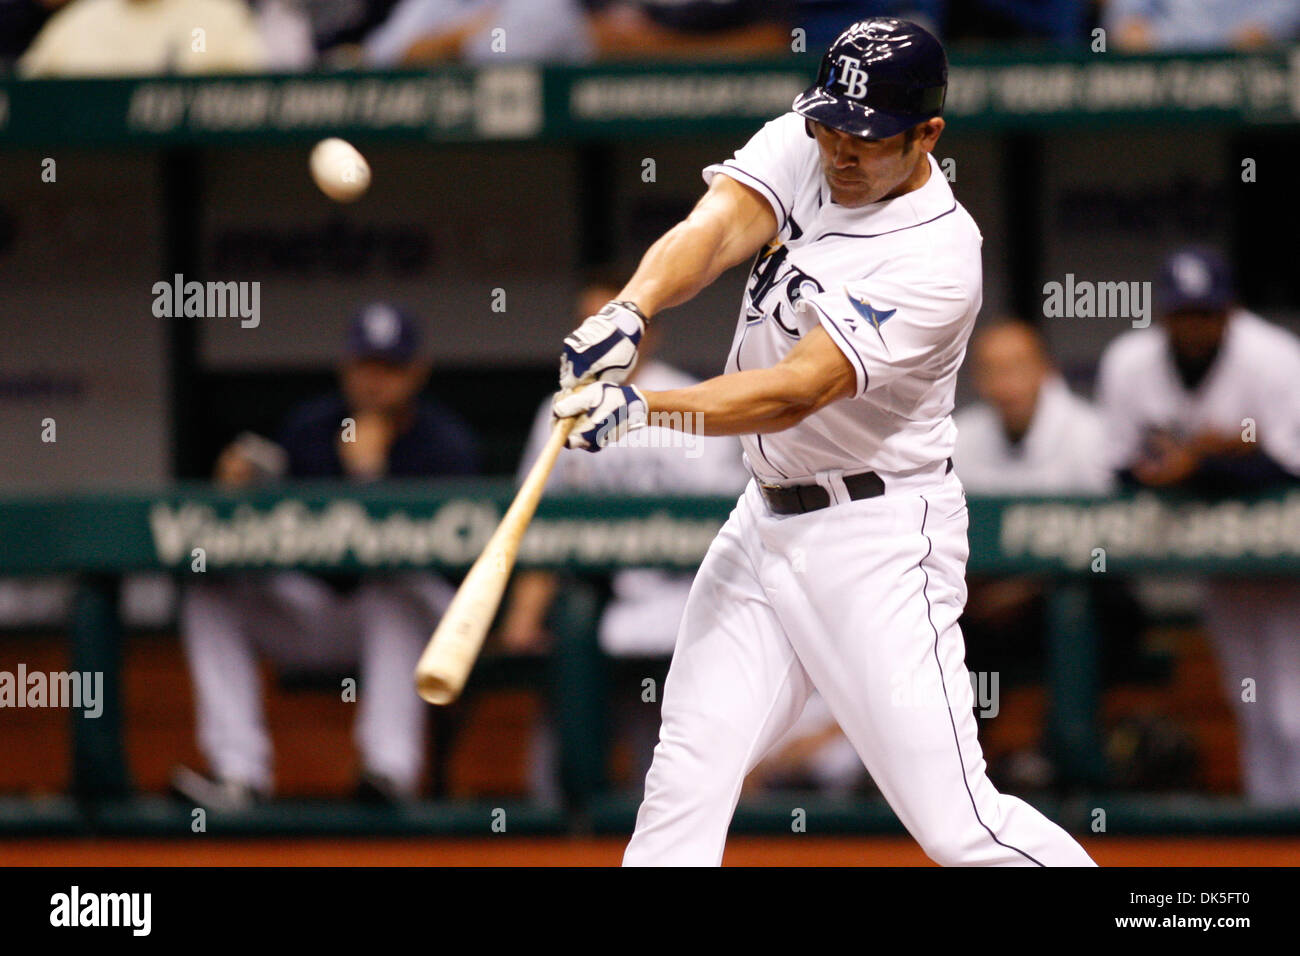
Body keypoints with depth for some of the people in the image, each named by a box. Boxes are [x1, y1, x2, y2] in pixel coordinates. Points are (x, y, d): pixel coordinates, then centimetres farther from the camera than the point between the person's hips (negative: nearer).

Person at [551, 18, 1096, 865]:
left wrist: (643, 410, -41)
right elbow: (716, 228, -19)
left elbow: (797, 392, -29)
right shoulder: (798, 147, -1)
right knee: (690, 766, 2)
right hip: (768, 515, 7)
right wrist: (630, 314, -40)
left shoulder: (940, 258, -22)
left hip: (879, 542, -7)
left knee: (954, 821, -10)